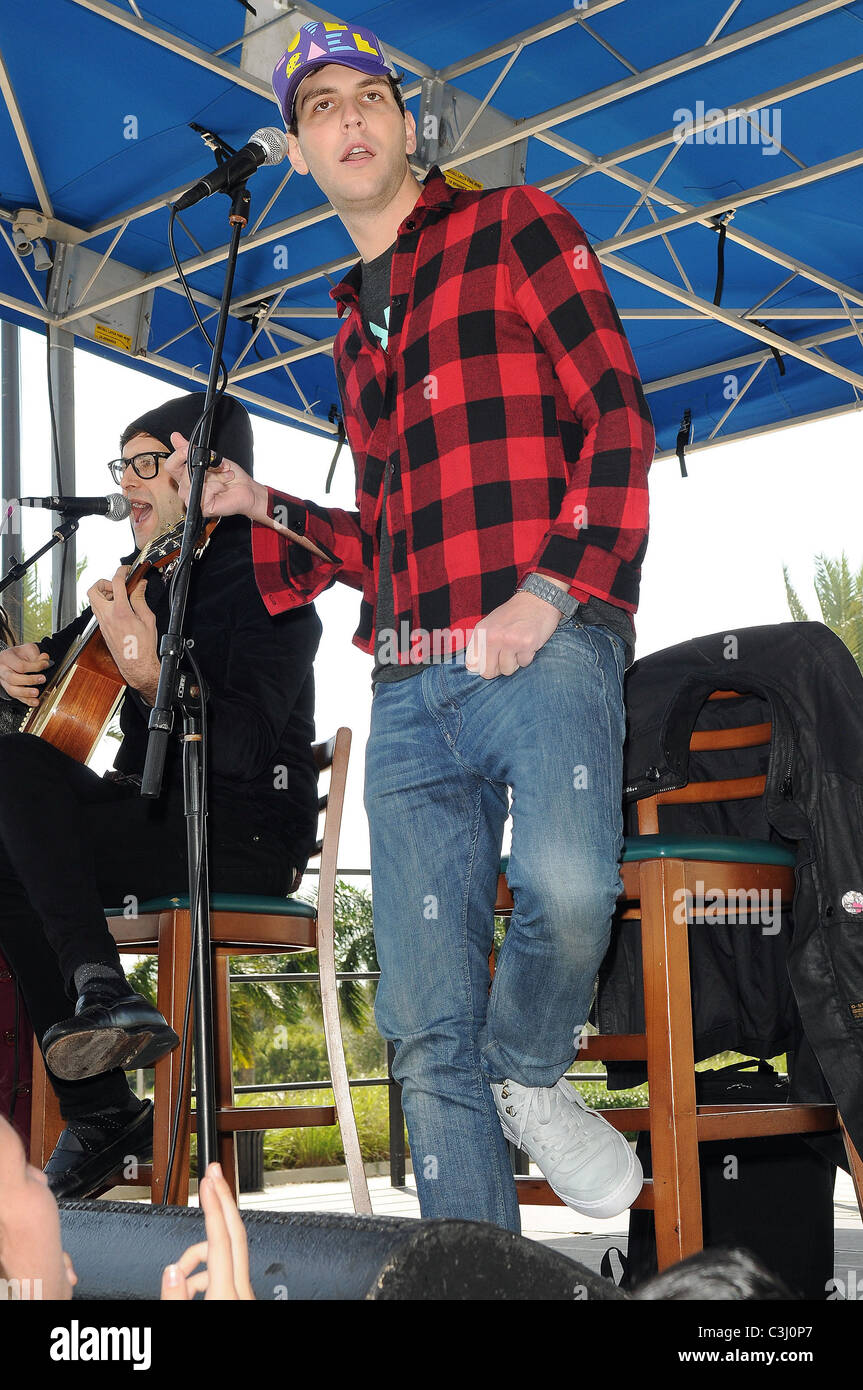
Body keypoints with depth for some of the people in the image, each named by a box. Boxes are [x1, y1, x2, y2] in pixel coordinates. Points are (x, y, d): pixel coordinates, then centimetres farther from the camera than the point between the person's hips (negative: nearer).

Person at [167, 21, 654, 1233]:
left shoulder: (513, 229, 9)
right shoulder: (353, 331, 27)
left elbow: (617, 414, -2)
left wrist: (553, 588, -15)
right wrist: (260, 507, 14)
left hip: (542, 646, -5)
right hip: (408, 690, 6)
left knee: (567, 886, -33)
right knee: (429, 1032, 1)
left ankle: (531, 1082, -2)